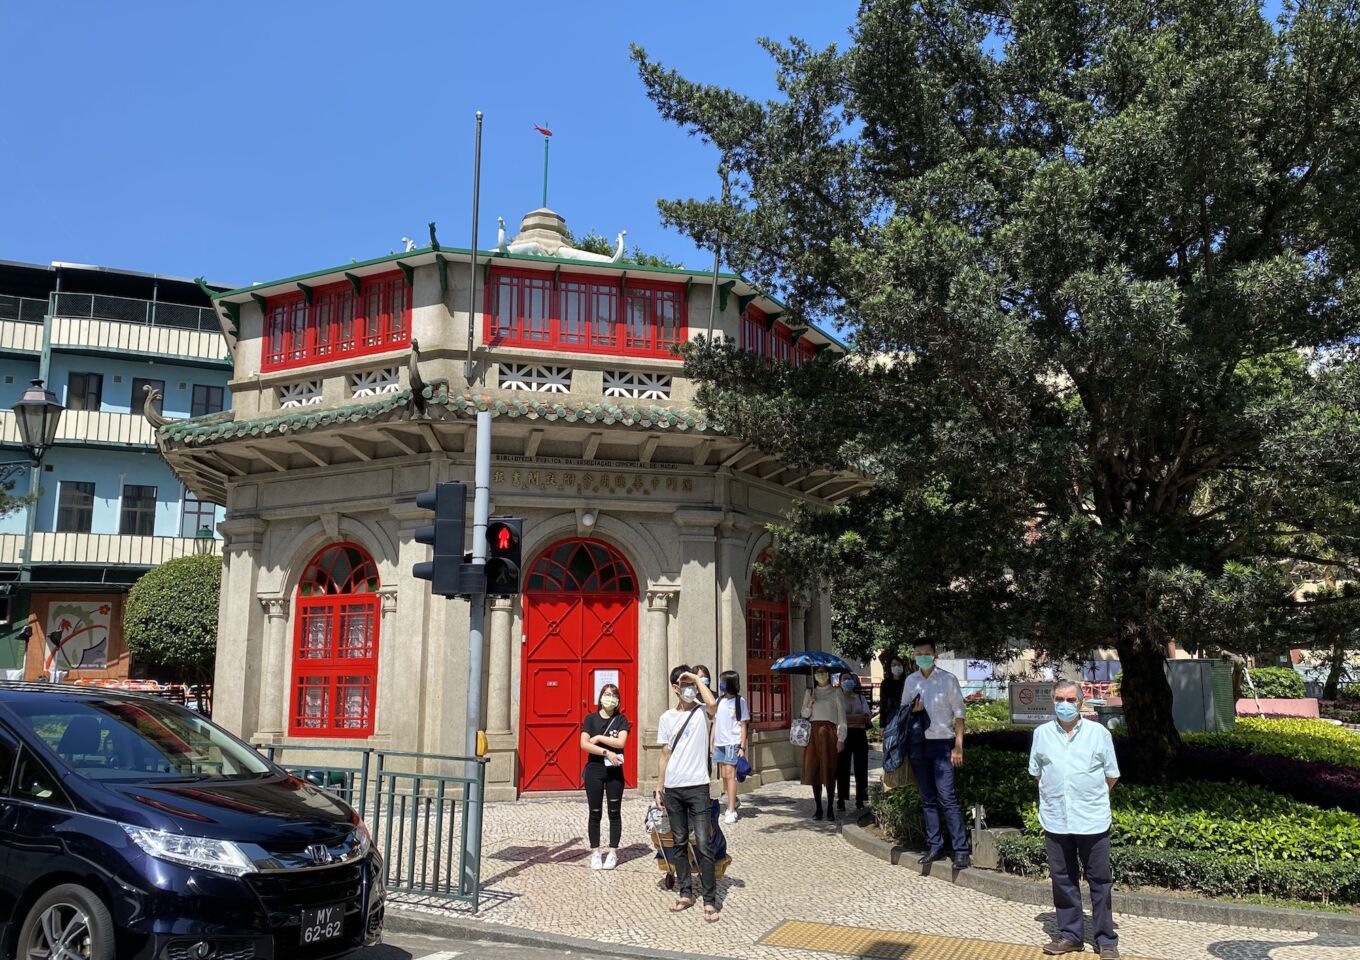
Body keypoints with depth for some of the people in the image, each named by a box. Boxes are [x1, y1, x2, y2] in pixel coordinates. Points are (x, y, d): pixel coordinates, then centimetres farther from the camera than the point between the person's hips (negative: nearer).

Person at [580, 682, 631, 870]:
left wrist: (598, 737, -12)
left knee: (615, 812, 6)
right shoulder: (591, 718, 0)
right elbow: (584, 744, -11)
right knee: (595, 813, 6)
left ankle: (613, 852, 15)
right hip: (594, 770, 0)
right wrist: (606, 752, -18)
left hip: (614, 770, 1)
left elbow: (621, 742, -13)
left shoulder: (621, 719, 1)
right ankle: (595, 852, 14)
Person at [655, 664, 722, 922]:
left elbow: (713, 703, -28)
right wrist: (659, 788, 10)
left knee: (703, 844, -7)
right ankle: (685, 893, 23)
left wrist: (696, 678, -16)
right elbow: (665, 755, 12)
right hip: (673, 789, 4)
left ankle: (710, 901, -1)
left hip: (697, 787, -4)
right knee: (679, 843, 12)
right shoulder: (666, 718, 8)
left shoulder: (701, 712, -2)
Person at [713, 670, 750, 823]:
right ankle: (734, 802, 27)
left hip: (733, 743, -6)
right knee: (723, 776, 9)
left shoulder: (740, 701, -3)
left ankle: (731, 811, -8)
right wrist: (712, 744, 11)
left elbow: (743, 725, -3)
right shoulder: (719, 701, 12)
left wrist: (742, 747, -8)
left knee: (729, 774, -11)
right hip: (719, 743, 6)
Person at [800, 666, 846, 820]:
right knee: (814, 770, 0)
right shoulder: (810, 692, 16)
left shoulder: (836, 692, 6)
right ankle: (818, 808, 8)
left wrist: (841, 738, -7)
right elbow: (804, 715, 16)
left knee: (829, 770, -5)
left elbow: (841, 716, 1)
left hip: (829, 733, -3)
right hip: (813, 733, 3)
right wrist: (809, 706, -6)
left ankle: (830, 808, 2)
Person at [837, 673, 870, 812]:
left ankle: (860, 800, 8)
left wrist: (848, 718, -10)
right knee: (842, 768, -3)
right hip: (844, 735, -3)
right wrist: (858, 718, -11)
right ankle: (841, 800, 1)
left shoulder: (860, 698, 15)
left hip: (859, 734, 3)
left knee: (861, 768, 1)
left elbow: (867, 718, 4)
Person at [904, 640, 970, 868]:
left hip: (942, 744, -5)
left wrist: (958, 746, -10)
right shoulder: (910, 681, 8)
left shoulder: (948, 679, -4)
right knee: (927, 799, 9)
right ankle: (935, 846, 16)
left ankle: (961, 849, -4)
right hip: (918, 744, 5)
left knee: (947, 798, -9)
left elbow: (958, 713, -4)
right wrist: (912, 711, -6)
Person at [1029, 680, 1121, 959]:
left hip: (1093, 819, -2)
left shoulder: (1099, 732, -2)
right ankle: (1070, 935, 23)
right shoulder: (1041, 733, 4)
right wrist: (1055, 793, 9)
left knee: (1100, 881, 5)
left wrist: (1093, 797, 9)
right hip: (1055, 819, 2)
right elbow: (1036, 772, 14)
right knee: (1062, 880, 11)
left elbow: (1111, 775, 6)